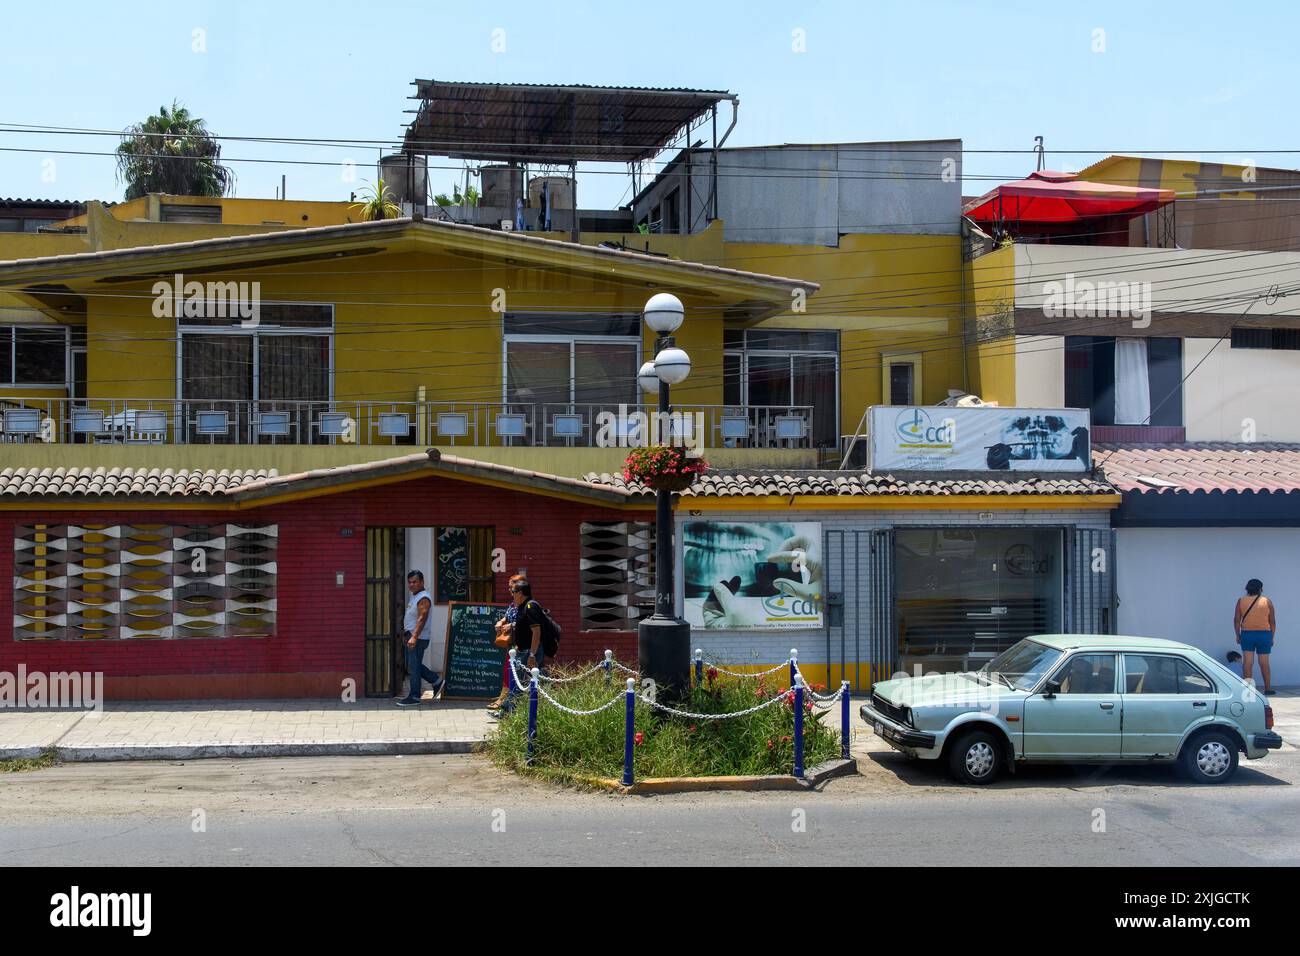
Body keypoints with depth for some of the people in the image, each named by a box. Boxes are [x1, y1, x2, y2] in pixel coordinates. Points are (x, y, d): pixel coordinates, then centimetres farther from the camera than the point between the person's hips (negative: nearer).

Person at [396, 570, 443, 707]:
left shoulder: (424, 598, -16)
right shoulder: (414, 597, 16)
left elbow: (422, 619, -26)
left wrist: (414, 637, -33)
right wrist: (406, 632, 23)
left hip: (418, 637, -10)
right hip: (411, 635, 10)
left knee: (413, 667, -6)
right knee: (412, 665, 16)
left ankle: (414, 697, -1)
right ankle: (436, 681, 24)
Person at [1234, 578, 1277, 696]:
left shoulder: (1241, 601, 1)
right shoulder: (1267, 602, 1)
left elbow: (1236, 620, -2)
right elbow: (1273, 622, 2)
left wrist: (1238, 635, 6)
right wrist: (1272, 637, 10)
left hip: (1247, 633, 0)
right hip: (1264, 634, 0)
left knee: (1247, 662, -1)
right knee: (1264, 663, 7)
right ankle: (1268, 689, 10)